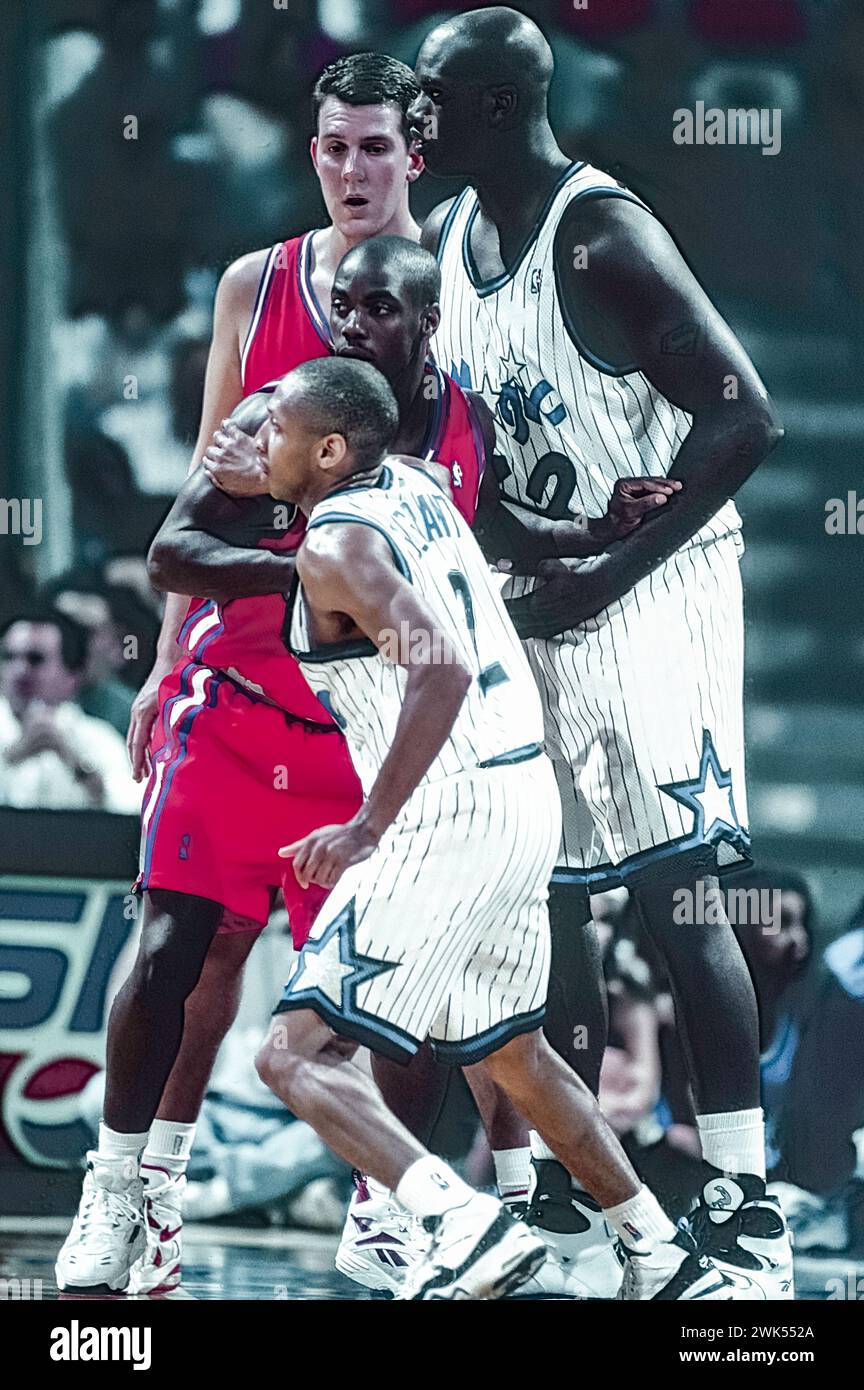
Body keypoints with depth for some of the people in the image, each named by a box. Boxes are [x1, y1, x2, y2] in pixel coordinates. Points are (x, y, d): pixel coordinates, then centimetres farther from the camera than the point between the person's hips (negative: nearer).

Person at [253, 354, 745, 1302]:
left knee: (297, 1052, -10)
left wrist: (368, 827, -25)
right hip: (526, 798, 9)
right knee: (506, 1051, 25)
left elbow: (442, 669, -28)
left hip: (448, 814, -9)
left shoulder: (336, 546, -14)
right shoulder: (415, 488, 13)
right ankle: (667, 1260, 26)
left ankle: (464, 1224, -25)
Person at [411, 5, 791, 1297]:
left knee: (677, 894, -10)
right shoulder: (444, 240, 6)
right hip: (530, 594, 8)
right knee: (546, 894, 10)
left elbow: (744, 418, -24)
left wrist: (605, 578, -24)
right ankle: (558, 1179, 18)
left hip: (647, 592, -8)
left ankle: (747, 1199, -8)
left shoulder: (604, 236, -20)